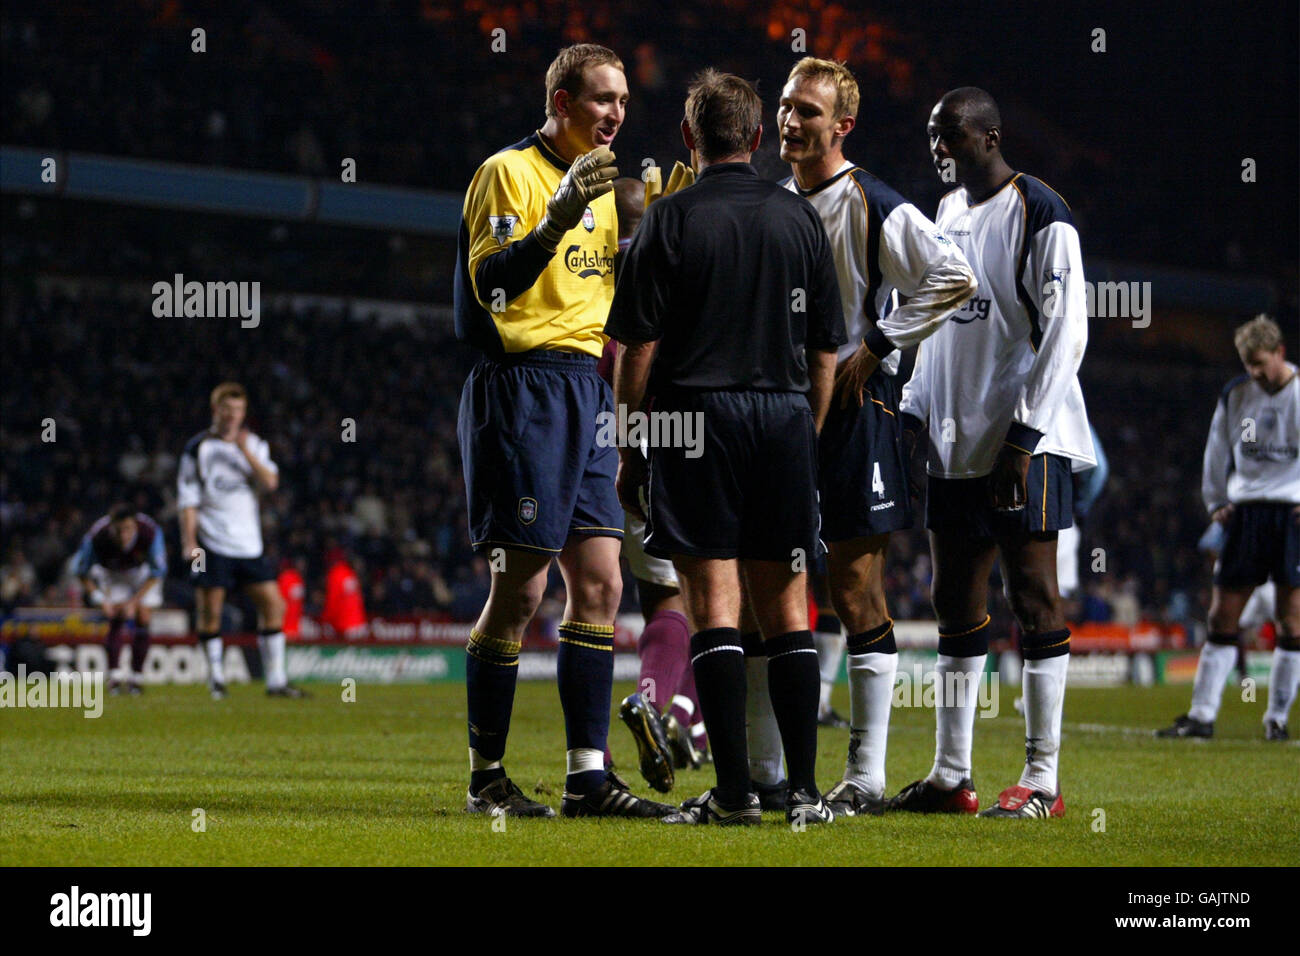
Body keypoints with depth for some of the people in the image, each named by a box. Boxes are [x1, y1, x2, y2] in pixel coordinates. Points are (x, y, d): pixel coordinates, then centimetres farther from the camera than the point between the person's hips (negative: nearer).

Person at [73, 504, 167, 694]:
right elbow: (81, 571, -17)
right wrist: (99, 598, -23)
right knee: (116, 619, -16)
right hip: (111, 573, 0)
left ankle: (135, 677, -2)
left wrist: (135, 601, -23)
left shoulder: (151, 532, -38)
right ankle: (114, 676, -13)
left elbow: (157, 572, -22)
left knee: (143, 619, -10)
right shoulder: (96, 537, -37)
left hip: (142, 573, 0)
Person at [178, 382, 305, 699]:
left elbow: (270, 482, -4)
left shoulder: (255, 445, 11)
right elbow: (187, 499, -1)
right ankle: (216, 677, 9)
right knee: (210, 610, -5)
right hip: (212, 543, -3)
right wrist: (189, 542, -9)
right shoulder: (198, 447, 0)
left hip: (249, 542, 3)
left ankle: (276, 680, 0)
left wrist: (246, 452, -13)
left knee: (272, 603, -3)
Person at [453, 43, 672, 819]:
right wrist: (556, 221, -30)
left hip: (586, 391, 8)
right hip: (523, 384, -8)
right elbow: (490, 284, -18)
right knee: (520, 589, -6)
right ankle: (486, 777, 2)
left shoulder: (598, 182, 19)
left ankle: (589, 776, 5)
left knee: (600, 585, 3)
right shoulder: (510, 172, -7)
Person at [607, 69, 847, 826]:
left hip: (696, 420, -3)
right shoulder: (801, 218, 8)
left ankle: (735, 792, -8)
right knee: (787, 609, 8)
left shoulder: (671, 220, -3)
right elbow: (827, 350, 10)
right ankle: (805, 790, 4)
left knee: (716, 606, -4)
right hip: (785, 418, 3)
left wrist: (628, 452, 3)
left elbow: (638, 347, -4)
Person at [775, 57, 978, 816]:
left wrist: (876, 346, -14)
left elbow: (955, 278, -15)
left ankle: (867, 777, -1)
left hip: (852, 408, -7)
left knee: (857, 593, -5)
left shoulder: (875, 208, -8)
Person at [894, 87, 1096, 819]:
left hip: (1026, 443, -8)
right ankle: (952, 777, 13)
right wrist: (913, 416, 13)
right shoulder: (948, 214, 15)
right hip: (957, 443, 8)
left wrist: (1023, 438, -17)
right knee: (957, 602, 8)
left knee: (1033, 596, -5)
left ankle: (1043, 780, -3)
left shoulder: (1040, 216, -9)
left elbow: (1064, 335, -14)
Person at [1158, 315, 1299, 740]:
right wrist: (1216, 502, 15)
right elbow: (1218, 450, 20)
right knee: (1223, 617, 0)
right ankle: (1202, 714, 1)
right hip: (1246, 510, 3)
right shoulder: (1235, 394, 8)